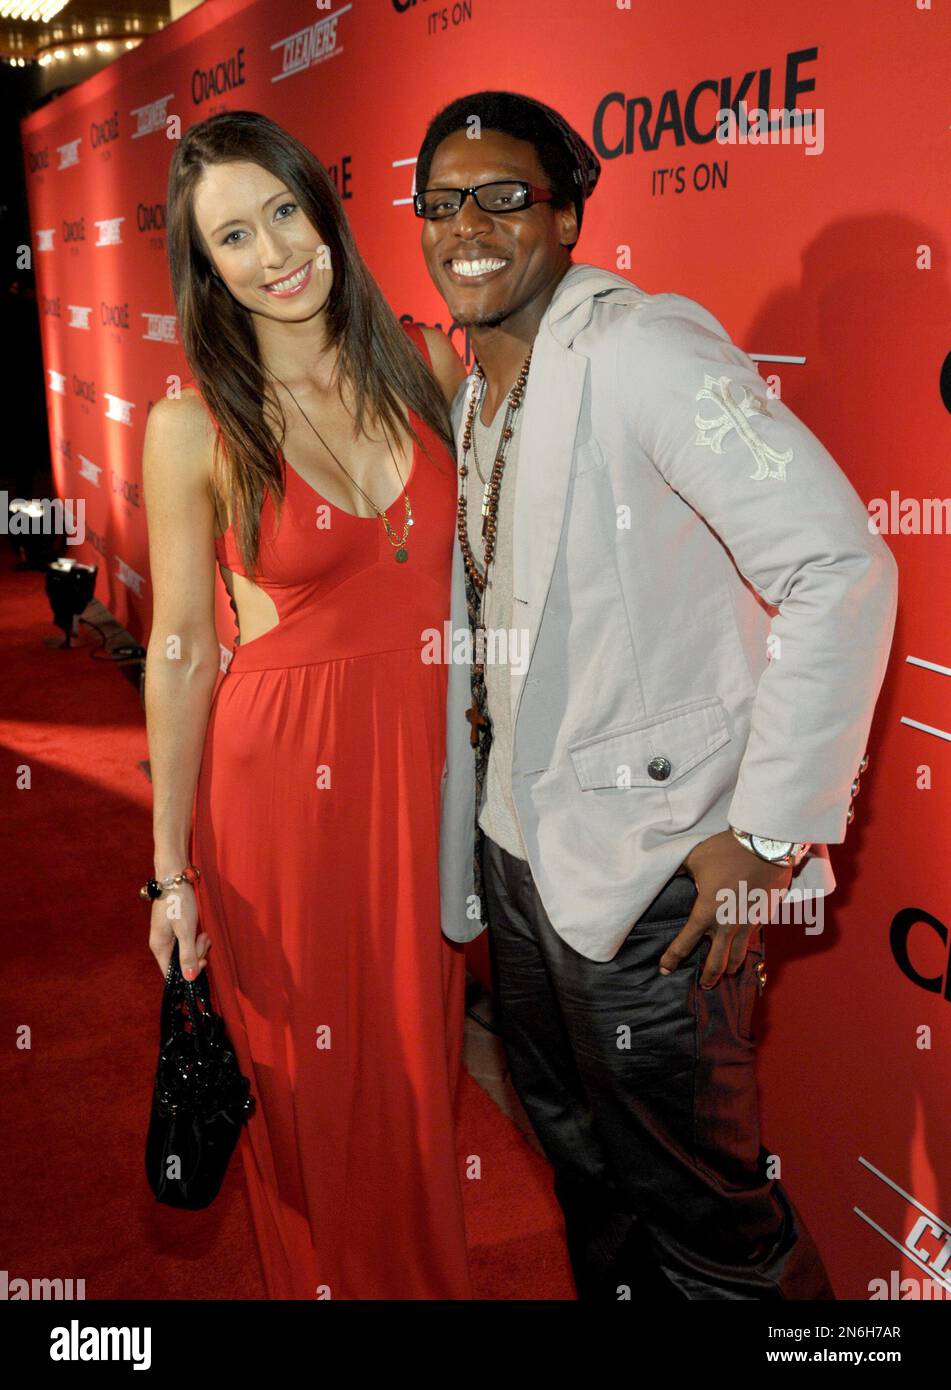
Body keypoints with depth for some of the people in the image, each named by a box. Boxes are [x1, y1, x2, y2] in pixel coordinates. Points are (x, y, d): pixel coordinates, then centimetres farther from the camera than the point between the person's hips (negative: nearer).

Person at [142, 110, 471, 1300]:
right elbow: (181, 655, -6)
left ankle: (433, 1275, 45)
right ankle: (333, 1281, 41)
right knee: (314, 1081, 13)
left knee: (425, 1058, 19)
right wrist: (172, 868, -3)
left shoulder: (425, 364, -1)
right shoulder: (194, 428, -11)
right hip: (282, 774, -3)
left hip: (432, 754, 3)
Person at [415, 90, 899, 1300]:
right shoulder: (474, 396, 9)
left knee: (697, 1202, 8)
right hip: (515, 842, 8)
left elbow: (844, 568, -23)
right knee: (580, 1156, 25)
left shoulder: (640, 349, -17)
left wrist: (769, 835, -21)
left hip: (648, 870, -8)